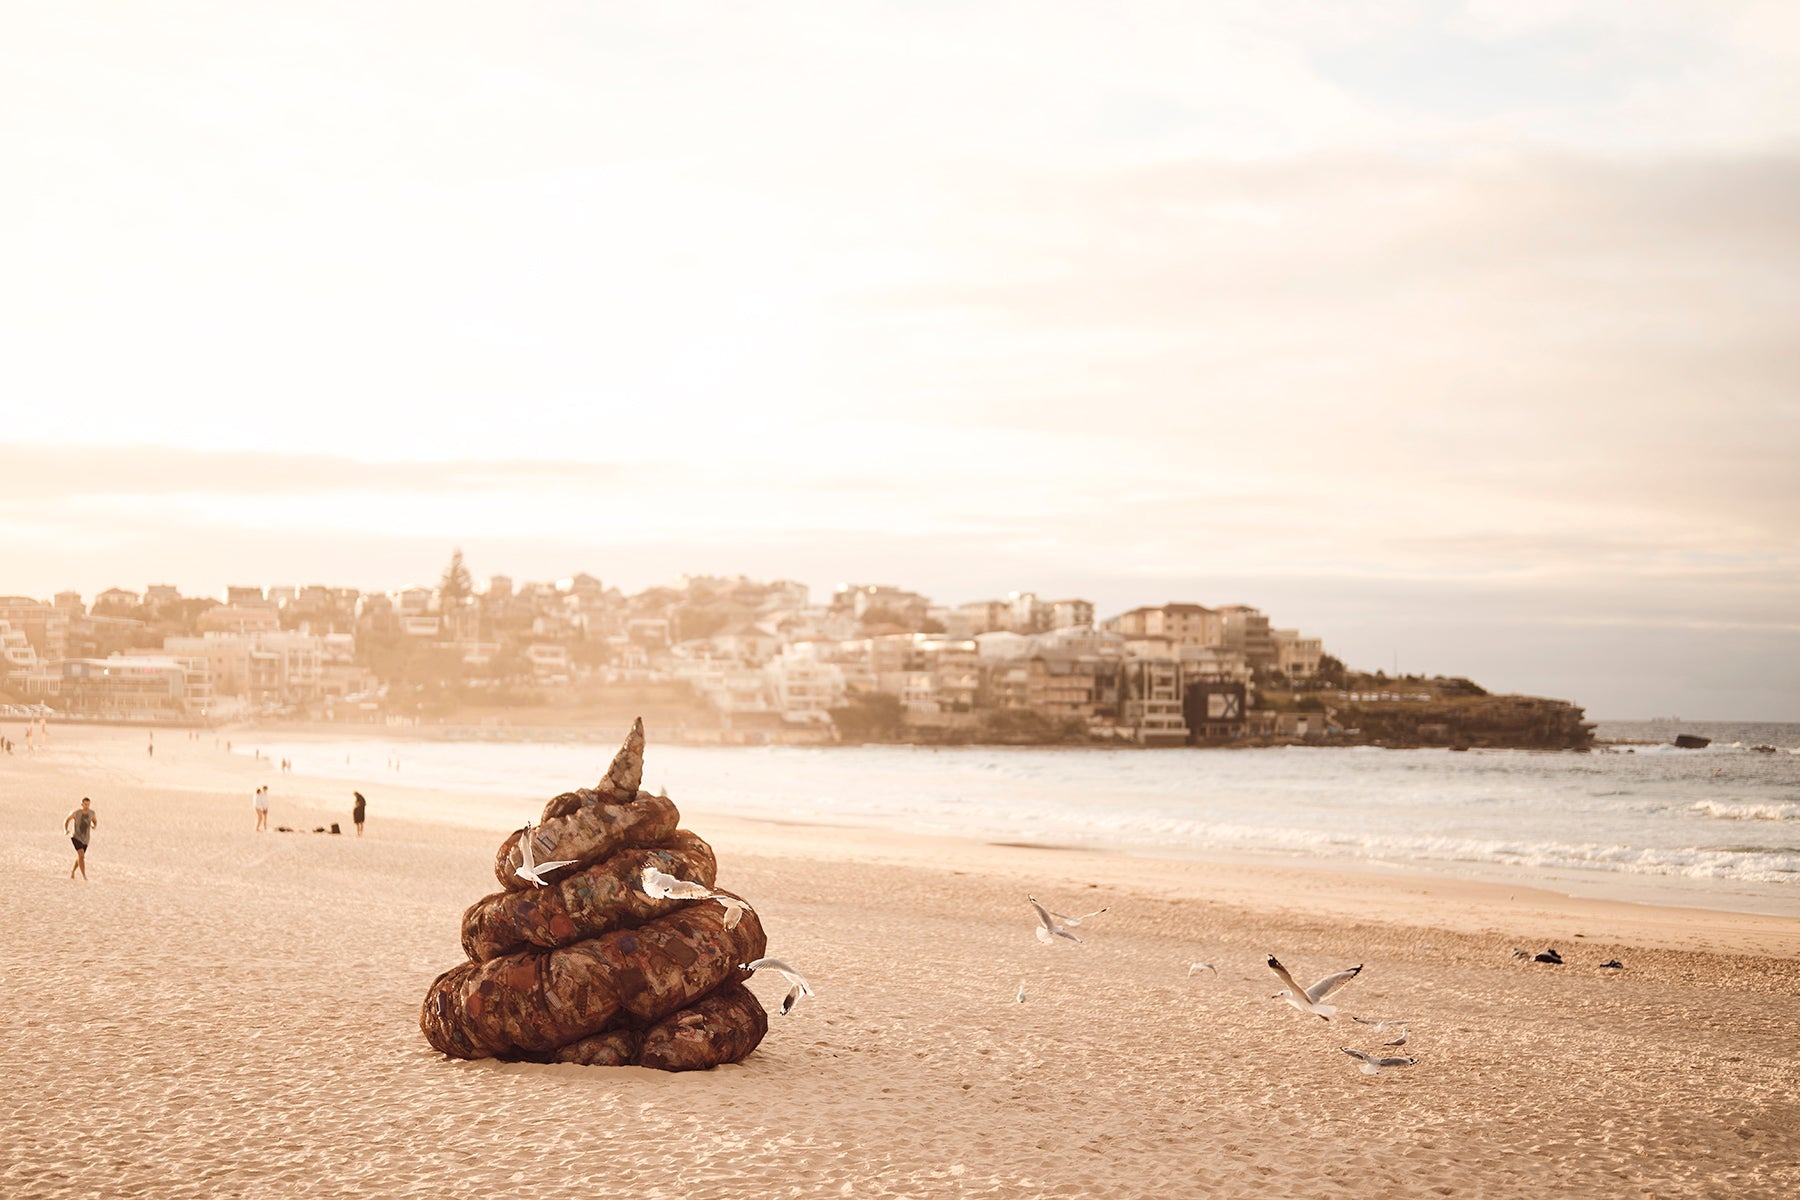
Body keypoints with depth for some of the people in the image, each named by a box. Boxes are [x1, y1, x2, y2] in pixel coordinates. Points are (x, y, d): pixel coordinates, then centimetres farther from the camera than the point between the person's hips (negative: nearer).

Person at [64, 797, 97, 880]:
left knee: (80, 857, 19)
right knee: (81, 855, -23)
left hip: (85, 839, 5)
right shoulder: (76, 813, -19)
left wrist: (95, 826, -14)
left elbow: (95, 822, 10)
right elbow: (66, 820, -1)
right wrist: (65, 830, -19)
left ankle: (72, 871, 46)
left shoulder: (92, 813, -10)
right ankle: (84, 876, -19)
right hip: (76, 837, -5)